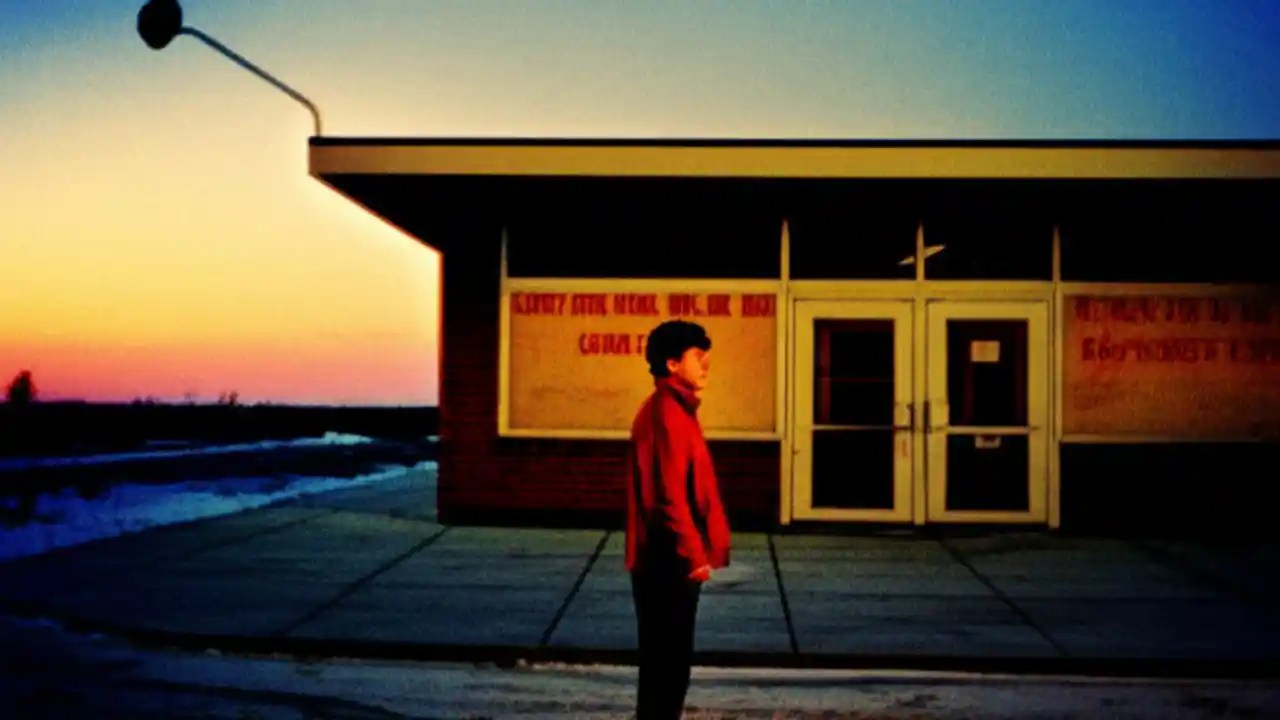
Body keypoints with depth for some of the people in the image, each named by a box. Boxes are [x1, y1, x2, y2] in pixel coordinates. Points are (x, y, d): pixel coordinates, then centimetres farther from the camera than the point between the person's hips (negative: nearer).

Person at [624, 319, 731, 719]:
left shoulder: (670, 410, 16)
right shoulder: (668, 414, -16)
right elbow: (670, 495, -22)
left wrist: (692, 551, 21)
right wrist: (694, 554, -20)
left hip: (663, 557, 10)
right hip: (670, 560, -10)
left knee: (666, 657, 15)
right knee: (668, 659, -4)